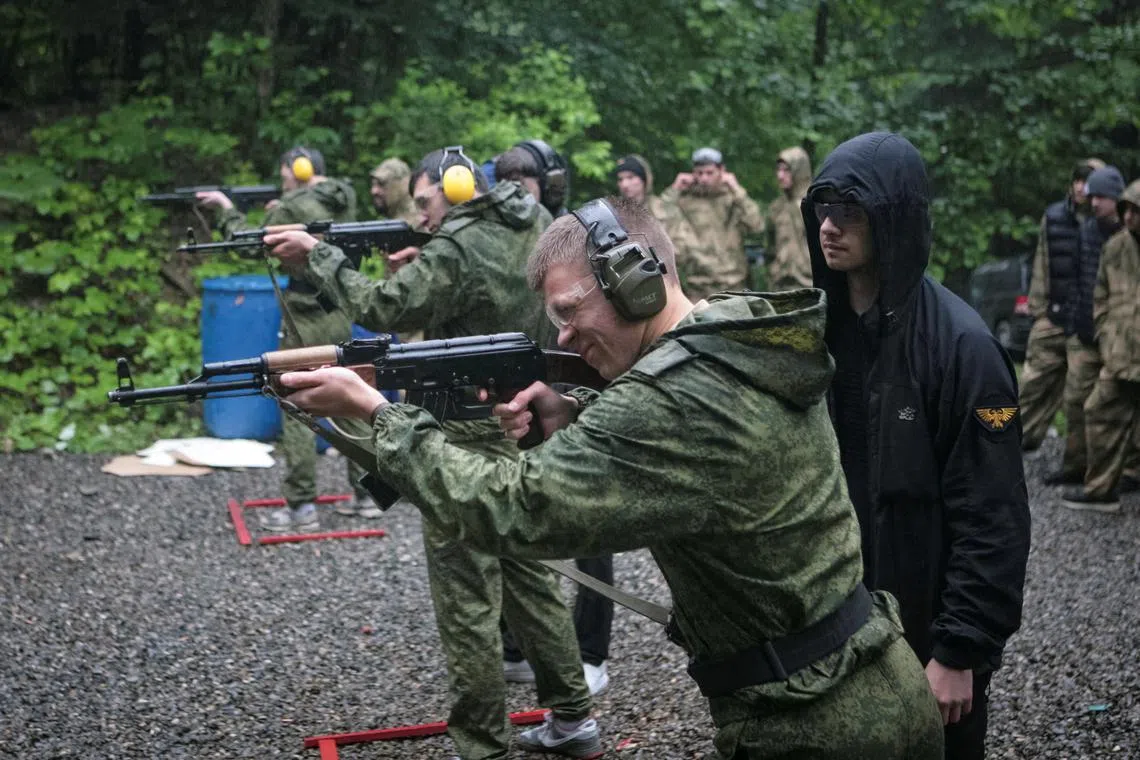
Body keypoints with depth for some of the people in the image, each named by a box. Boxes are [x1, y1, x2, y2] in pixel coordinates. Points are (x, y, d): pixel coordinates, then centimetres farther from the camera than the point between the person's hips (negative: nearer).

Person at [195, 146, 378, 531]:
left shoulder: (293, 208, -13)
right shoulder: (346, 198, 8)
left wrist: (226, 209, 8)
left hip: (307, 322, -7)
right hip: (342, 318, 7)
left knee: (297, 410, -1)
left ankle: (301, 506, 0)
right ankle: (365, 494, 17)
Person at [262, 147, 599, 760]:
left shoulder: (456, 249, -16)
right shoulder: (535, 223, 7)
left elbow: (381, 310, -17)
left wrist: (316, 256, -8)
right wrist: (421, 262, 7)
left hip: (469, 440, -8)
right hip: (530, 428, 8)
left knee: (467, 599, 0)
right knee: (531, 576, 19)